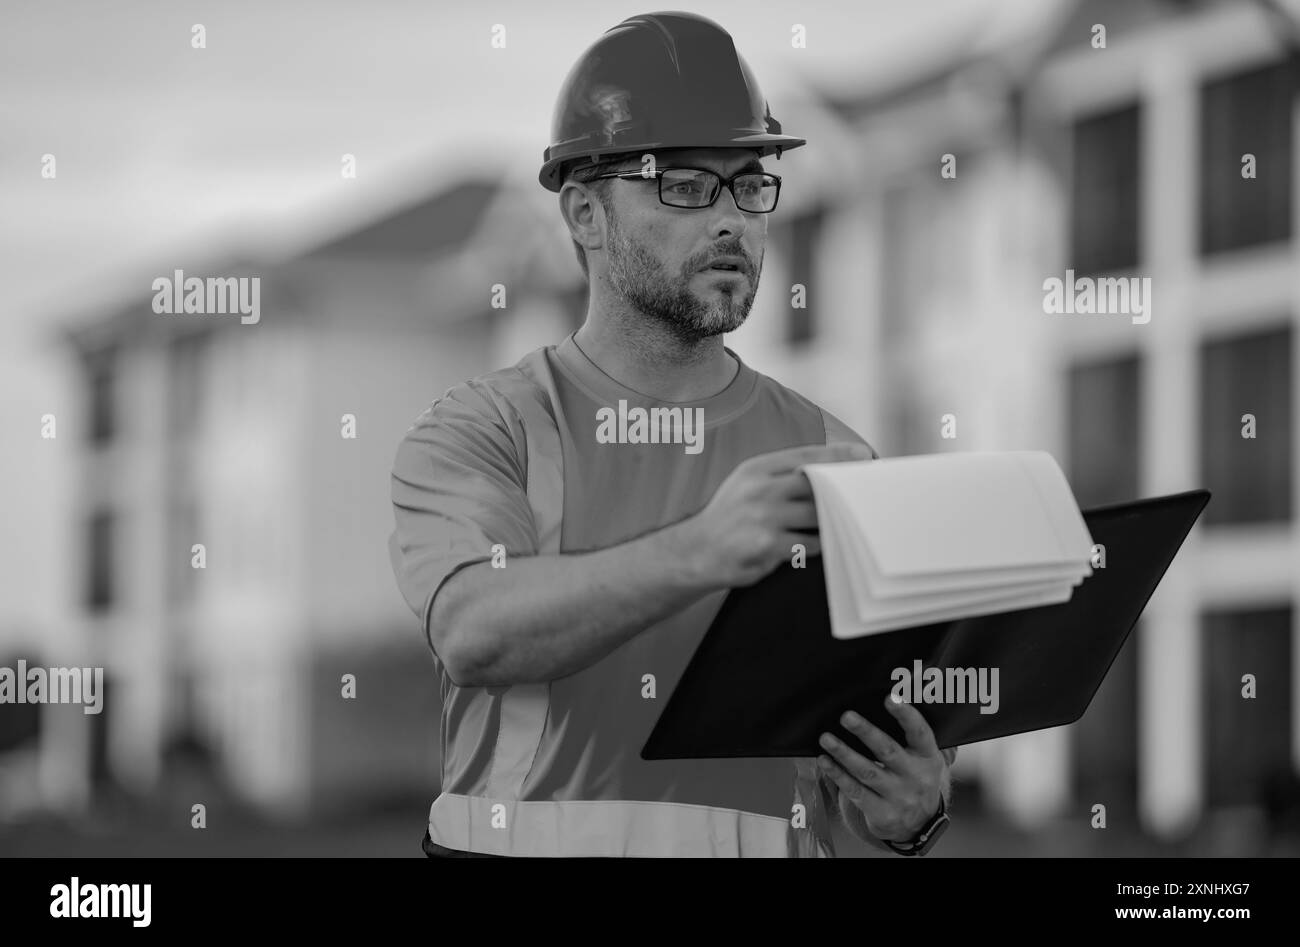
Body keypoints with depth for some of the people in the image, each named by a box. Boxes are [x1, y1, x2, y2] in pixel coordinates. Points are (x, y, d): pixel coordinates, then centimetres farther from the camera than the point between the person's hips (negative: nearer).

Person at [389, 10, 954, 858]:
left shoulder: (831, 461, 11)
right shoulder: (474, 435, 4)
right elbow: (475, 632, -16)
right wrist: (701, 554, -30)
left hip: (773, 843, 2)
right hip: (530, 846, -2)